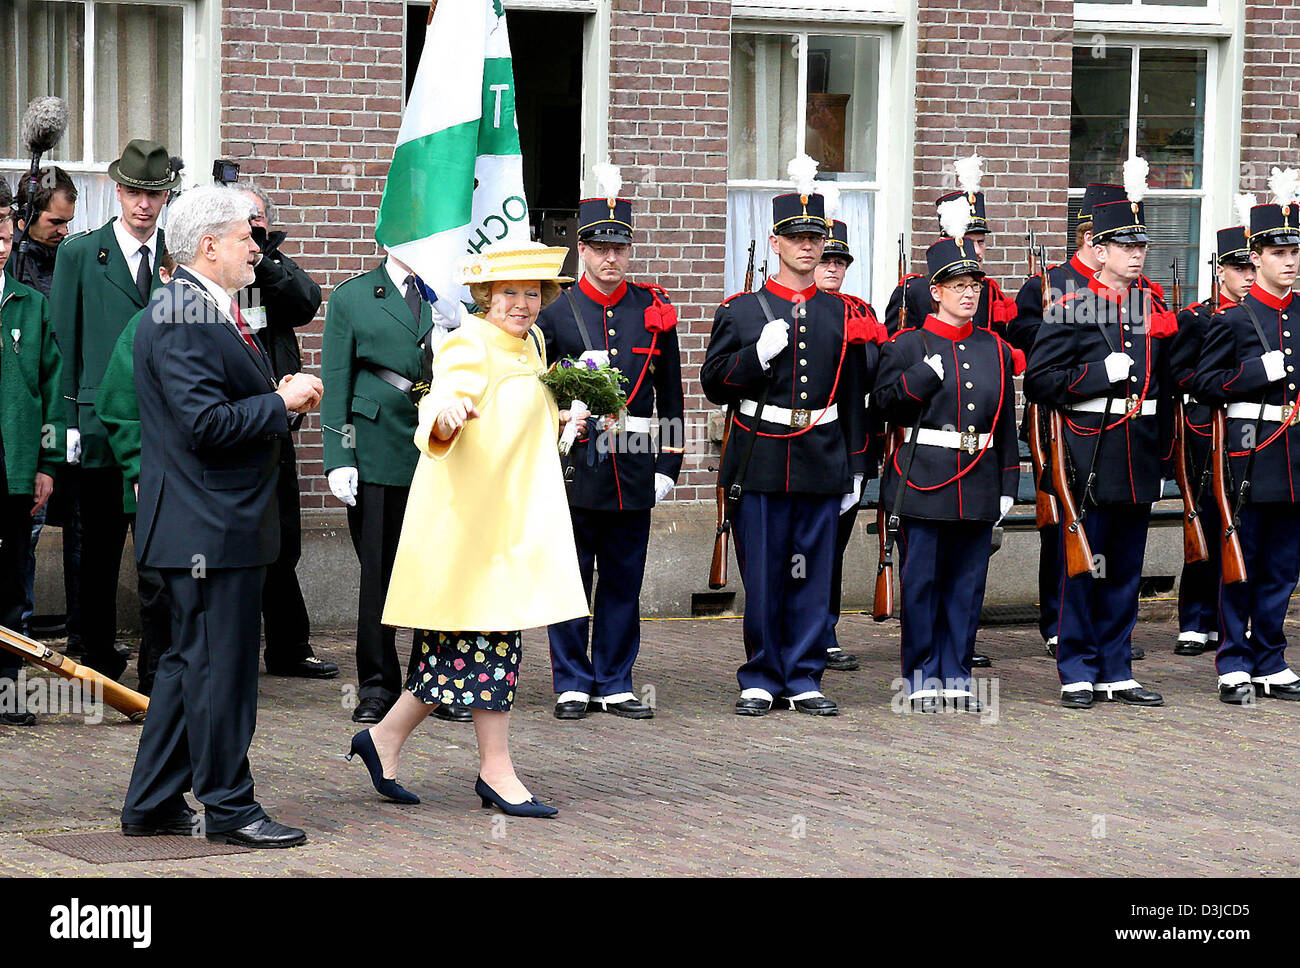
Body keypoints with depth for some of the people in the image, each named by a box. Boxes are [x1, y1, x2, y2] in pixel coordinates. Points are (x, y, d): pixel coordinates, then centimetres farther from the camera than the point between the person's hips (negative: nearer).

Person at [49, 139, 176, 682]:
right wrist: (69, 421, -2)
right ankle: (100, 656, 15)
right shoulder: (79, 254, 4)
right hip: (102, 426, -1)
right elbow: (64, 343, 4)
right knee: (99, 550, 5)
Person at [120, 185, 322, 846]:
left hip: (222, 522, 11)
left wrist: (280, 395, 6)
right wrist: (282, 401, -15)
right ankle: (229, 809, 5)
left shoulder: (210, 312, 16)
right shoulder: (181, 318, -18)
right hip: (209, 527, -11)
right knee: (220, 667, -3)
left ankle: (151, 806, 21)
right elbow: (207, 424, -24)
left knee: (190, 663, 15)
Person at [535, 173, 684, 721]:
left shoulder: (654, 312, 8)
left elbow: (670, 397, 10)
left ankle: (614, 684, 15)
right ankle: (572, 684, 11)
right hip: (574, 466, -2)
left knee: (624, 582, 7)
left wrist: (667, 466, 6)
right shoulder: (556, 314, 3)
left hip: (634, 468, 2)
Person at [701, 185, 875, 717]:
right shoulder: (741, 311, 4)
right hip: (761, 462, -2)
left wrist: (856, 469, 10)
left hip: (822, 465, 2)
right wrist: (758, 355, -14)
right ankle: (761, 680, 10)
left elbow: (854, 397, 12)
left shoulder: (841, 315, 10)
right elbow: (714, 383, 2)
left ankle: (804, 678, 11)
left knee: (812, 573, 4)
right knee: (762, 574, 1)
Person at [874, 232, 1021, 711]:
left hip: (979, 484, 4)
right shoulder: (907, 344, 1)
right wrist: (926, 373, -17)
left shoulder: (996, 349, 11)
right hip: (923, 480, -4)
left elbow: (1006, 421, 13)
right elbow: (885, 403, -6)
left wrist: (1007, 485, 10)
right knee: (921, 581, 0)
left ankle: (957, 674, 13)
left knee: (967, 581, 6)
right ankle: (922, 676, 8)